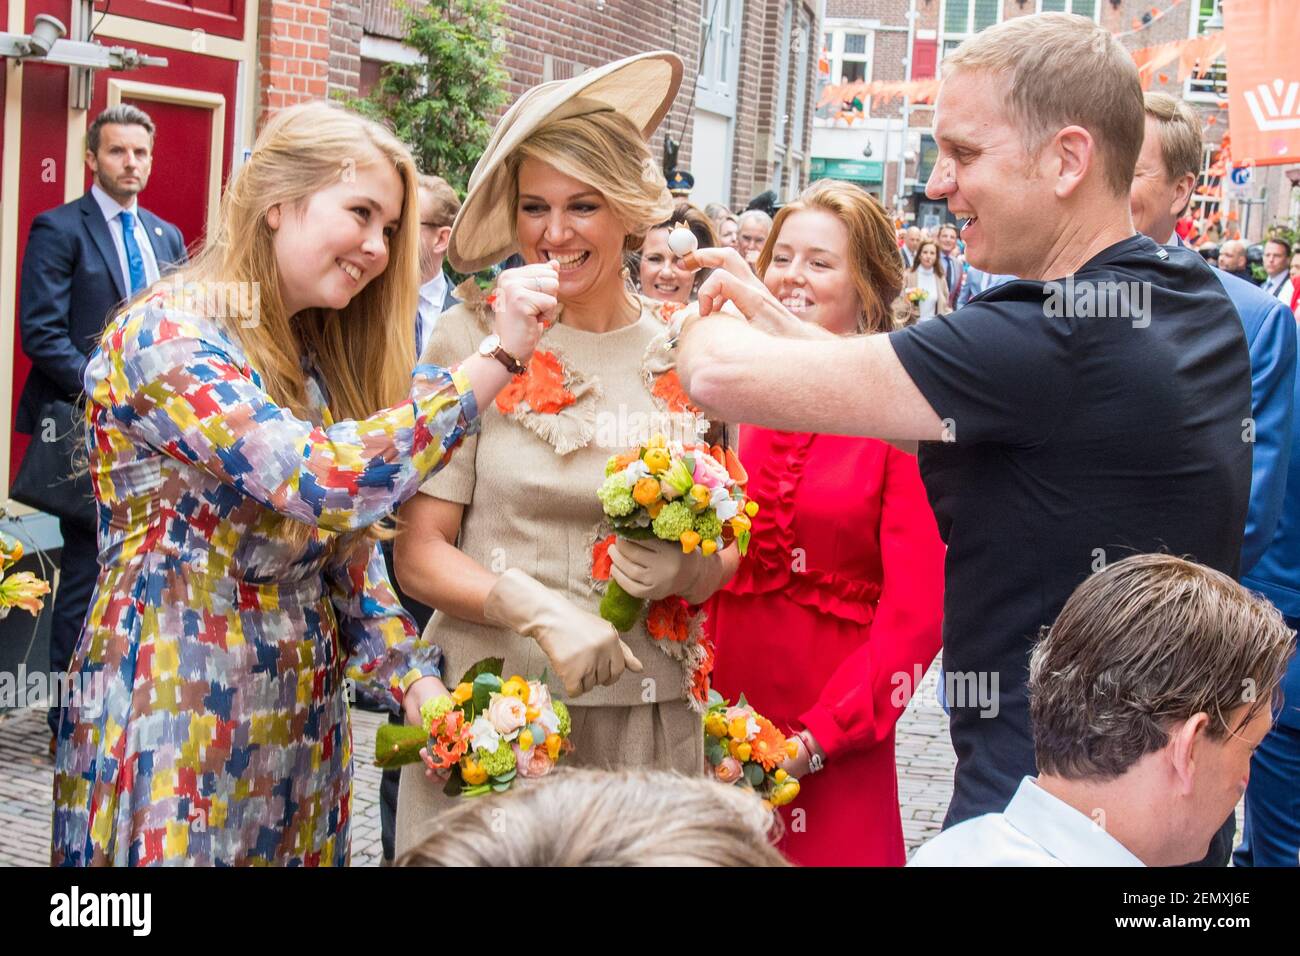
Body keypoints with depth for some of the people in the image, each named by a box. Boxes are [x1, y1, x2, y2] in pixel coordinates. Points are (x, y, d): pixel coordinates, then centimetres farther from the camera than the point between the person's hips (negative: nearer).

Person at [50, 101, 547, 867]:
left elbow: (349, 547, 8)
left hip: (304, 720, 8)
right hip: (178, 717, -7)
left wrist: (414, 676, -7)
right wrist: (497, 356, -28)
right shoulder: (166, 333, -16)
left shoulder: (320, 359, 10)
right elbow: (325, 482, -29)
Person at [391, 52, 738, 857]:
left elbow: (726, 552, 11)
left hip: (647, 715, 2)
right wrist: (537, 608, -22)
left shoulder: (685, 355, 2)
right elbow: (419, 553, -6)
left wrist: (687, 569, -12)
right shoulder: (471, 338, -6)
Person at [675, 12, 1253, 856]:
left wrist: (704, 327, -1)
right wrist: (777, 322, 5)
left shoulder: (1057, 340, -27)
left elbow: (726, 375, -24)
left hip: (1038, 806, -9)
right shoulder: (1201, 302, 2)